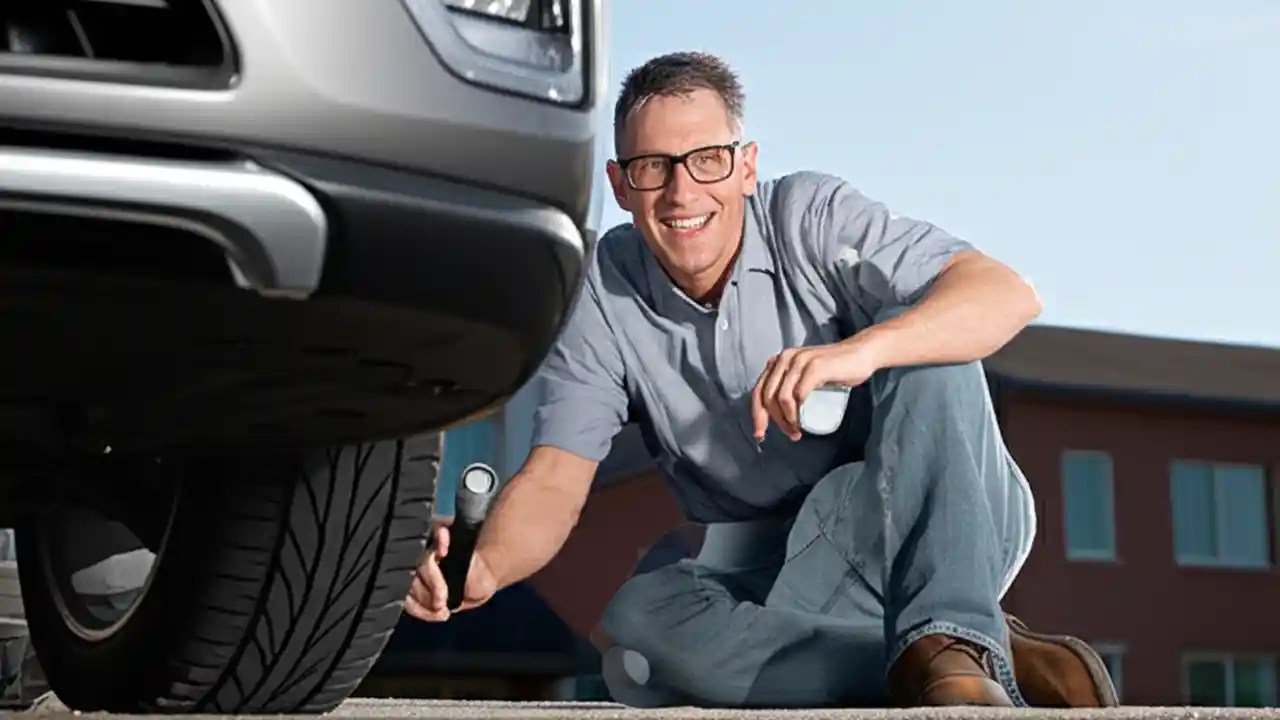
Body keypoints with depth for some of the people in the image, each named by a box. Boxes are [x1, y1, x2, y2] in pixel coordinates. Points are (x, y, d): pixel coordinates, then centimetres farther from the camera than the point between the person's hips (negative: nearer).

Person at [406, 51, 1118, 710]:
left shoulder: (810, 217, -11)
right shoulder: (601, 297, -3)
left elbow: (1010, 294, -24)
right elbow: (555, 480, -9)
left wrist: (860, 350, -43)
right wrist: (484, 565, -32)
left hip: (950, 528, -2)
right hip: (781, 571, 2)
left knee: (922, 339, -28)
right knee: (639, 619, -29)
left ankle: (950, 646, -39)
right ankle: (1001, 656, -28)